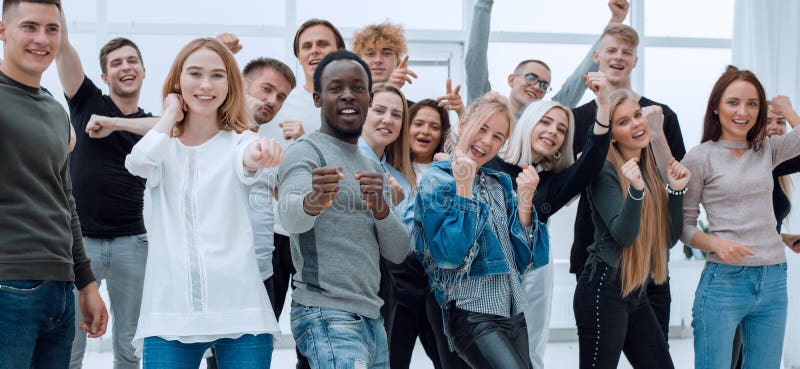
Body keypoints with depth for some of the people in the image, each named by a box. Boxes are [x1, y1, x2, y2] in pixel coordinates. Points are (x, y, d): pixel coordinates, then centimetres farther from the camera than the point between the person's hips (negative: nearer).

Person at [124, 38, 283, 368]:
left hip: (239, 309, -1)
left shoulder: (238, 140, 7)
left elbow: (246, 162, -18)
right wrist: (171, 113, 3)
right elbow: (138, 162, -13)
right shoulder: (164, 146, 12)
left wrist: (259, 153, -43)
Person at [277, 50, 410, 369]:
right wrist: (314, 201, -51)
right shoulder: (305, 152, -6)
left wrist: (380, 207, -10)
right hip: (327, 317, -8)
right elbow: (290, 216, -28)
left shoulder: (373, 168, 18)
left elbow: (397, 252, 10)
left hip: (371, 318, 8)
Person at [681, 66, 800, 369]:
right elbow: (684, 224, -1)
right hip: (724, 280, -5)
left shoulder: (766, 150, 11)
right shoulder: (700, 158, -2)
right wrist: (716, 244, -18)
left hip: (773, 281, 5)